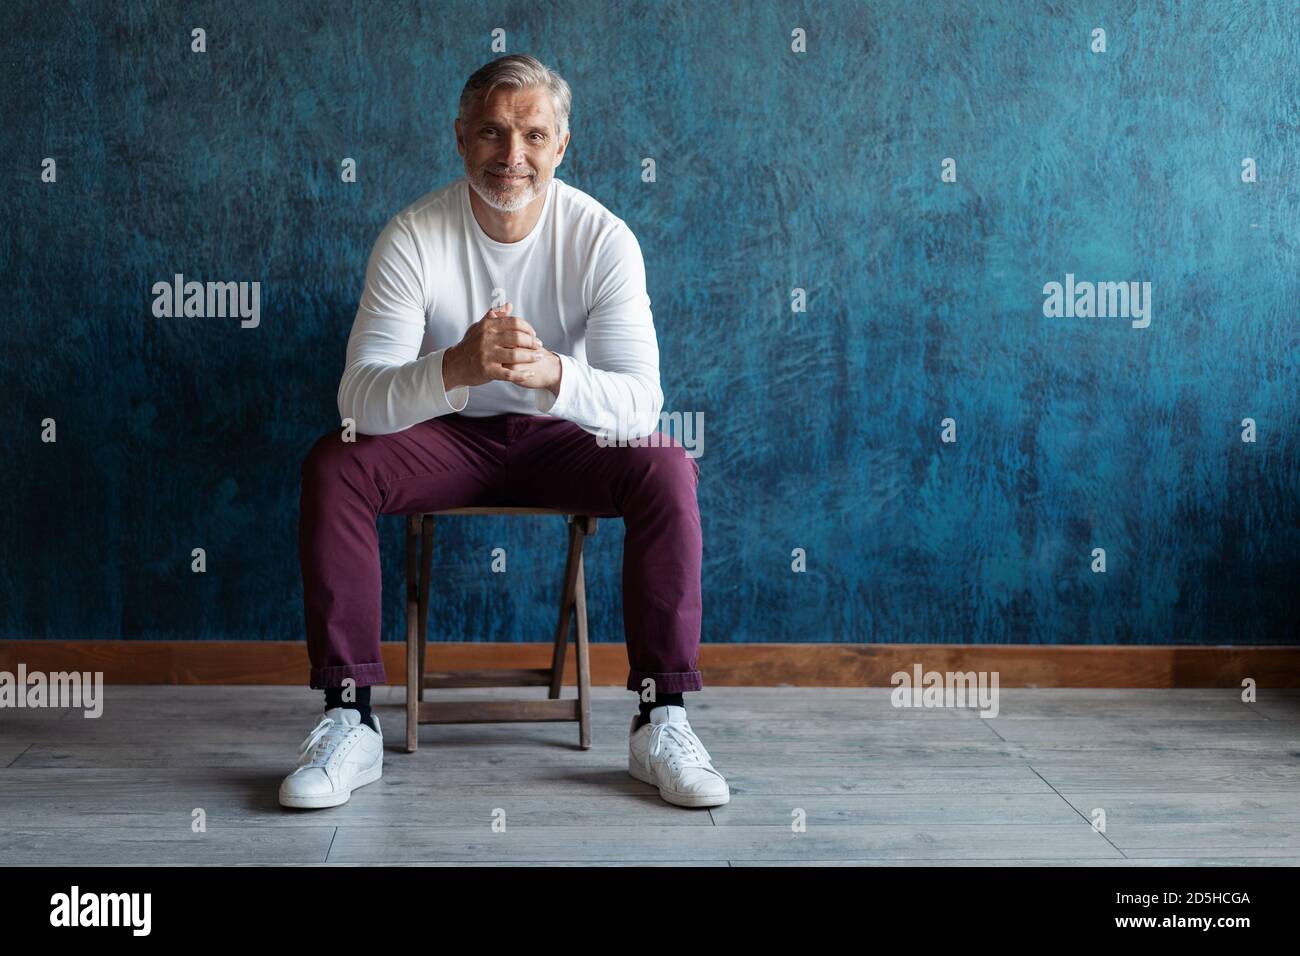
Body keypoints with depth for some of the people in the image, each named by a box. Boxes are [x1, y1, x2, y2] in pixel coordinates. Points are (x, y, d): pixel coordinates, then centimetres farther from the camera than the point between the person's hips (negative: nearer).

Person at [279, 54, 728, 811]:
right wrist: (455, 367, -48)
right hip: (448, 437, 0)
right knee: (333, 466, -27)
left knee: (668, 471, -28)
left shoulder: (603, 238, -16)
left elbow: (641, 403, -25)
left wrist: (552, 372, -47)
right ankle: (350, 721, -19)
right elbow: (360, 399, -26)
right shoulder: (413, 237, -17)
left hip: (560, 437, 0)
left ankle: (662, 722, -19)